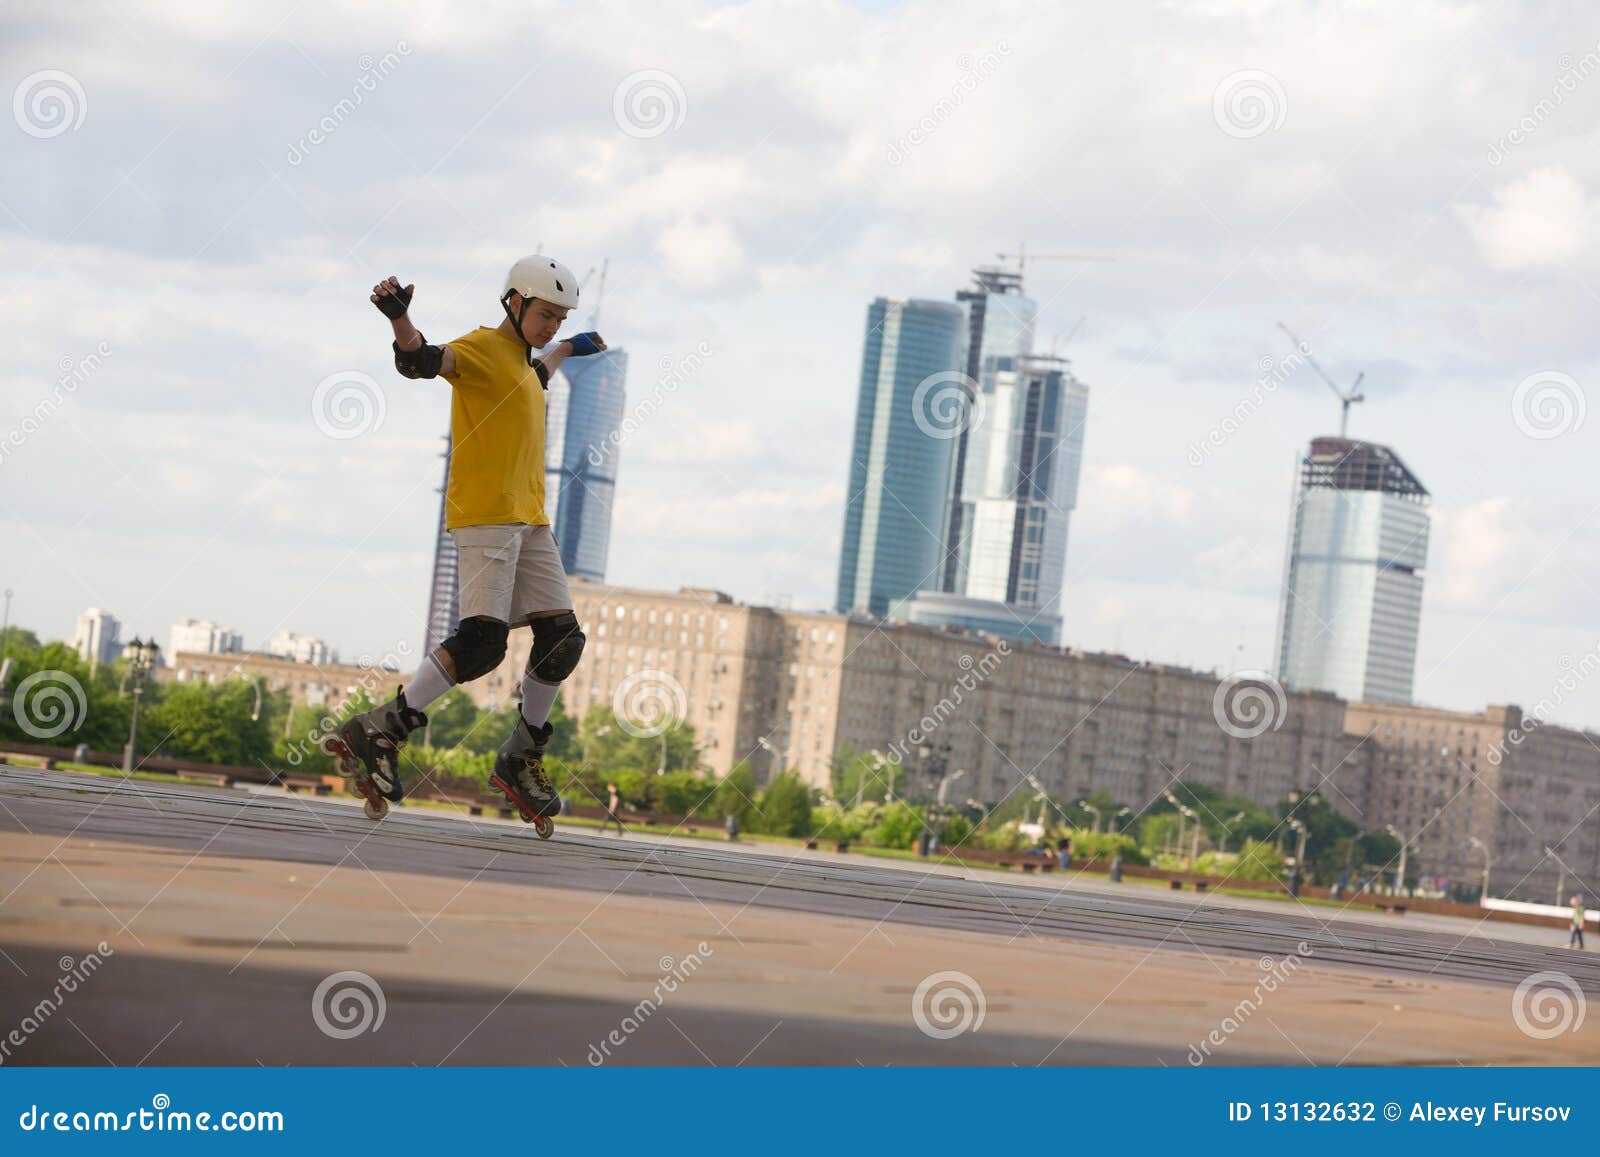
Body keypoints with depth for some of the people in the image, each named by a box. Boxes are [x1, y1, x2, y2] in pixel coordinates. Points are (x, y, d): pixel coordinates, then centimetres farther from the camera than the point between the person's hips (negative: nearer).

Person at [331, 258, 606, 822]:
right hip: (484, 516, -9)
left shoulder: (521, 361, 22)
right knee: (482, 639, -20)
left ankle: (520, 759, 14)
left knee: (562, 638, 3)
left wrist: (564, 350, 64)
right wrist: (400, 319, -47)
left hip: (529, 522, 9)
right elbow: (423, 360, -27)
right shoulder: (480, 348, -6)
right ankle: (380, 731, -13)